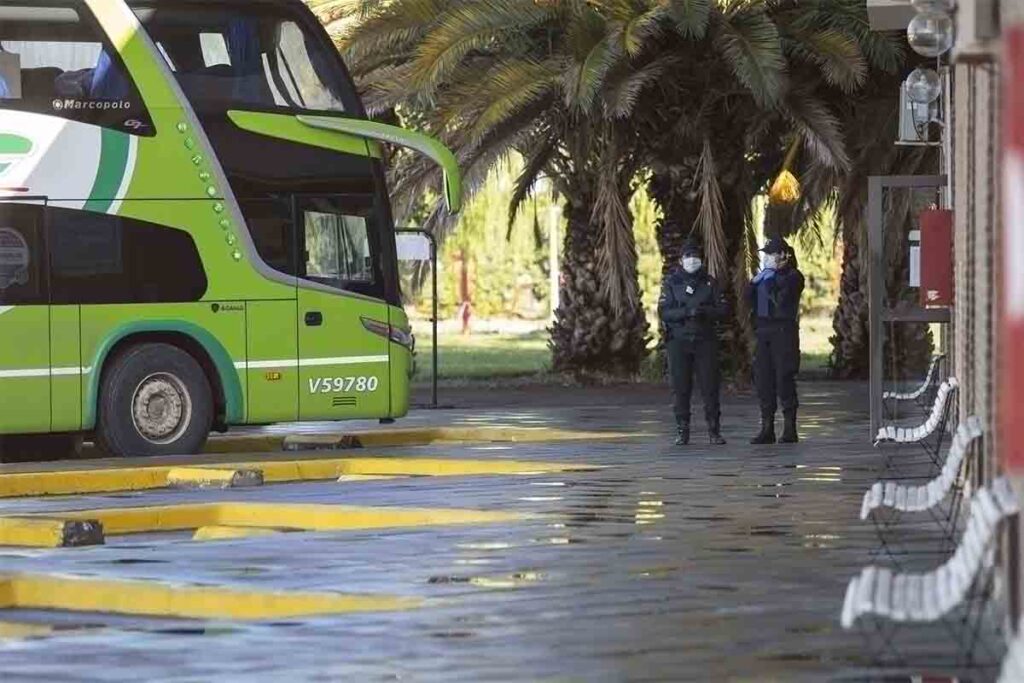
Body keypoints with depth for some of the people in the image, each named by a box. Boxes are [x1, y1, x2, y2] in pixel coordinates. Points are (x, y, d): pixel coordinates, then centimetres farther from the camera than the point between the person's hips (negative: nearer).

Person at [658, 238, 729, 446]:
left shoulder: (709, 282, 8)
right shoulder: (671, 282, 5)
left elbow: (724, 309, 4)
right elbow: (663, 312, -4)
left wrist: (705, 311, -16)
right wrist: (686, 312, -19)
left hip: (705, 340, 1)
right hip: (679, 341, -1)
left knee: (710, 386, -3)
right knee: (681, 388, 0)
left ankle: (714, 431, 2)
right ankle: (682, 431, 7)